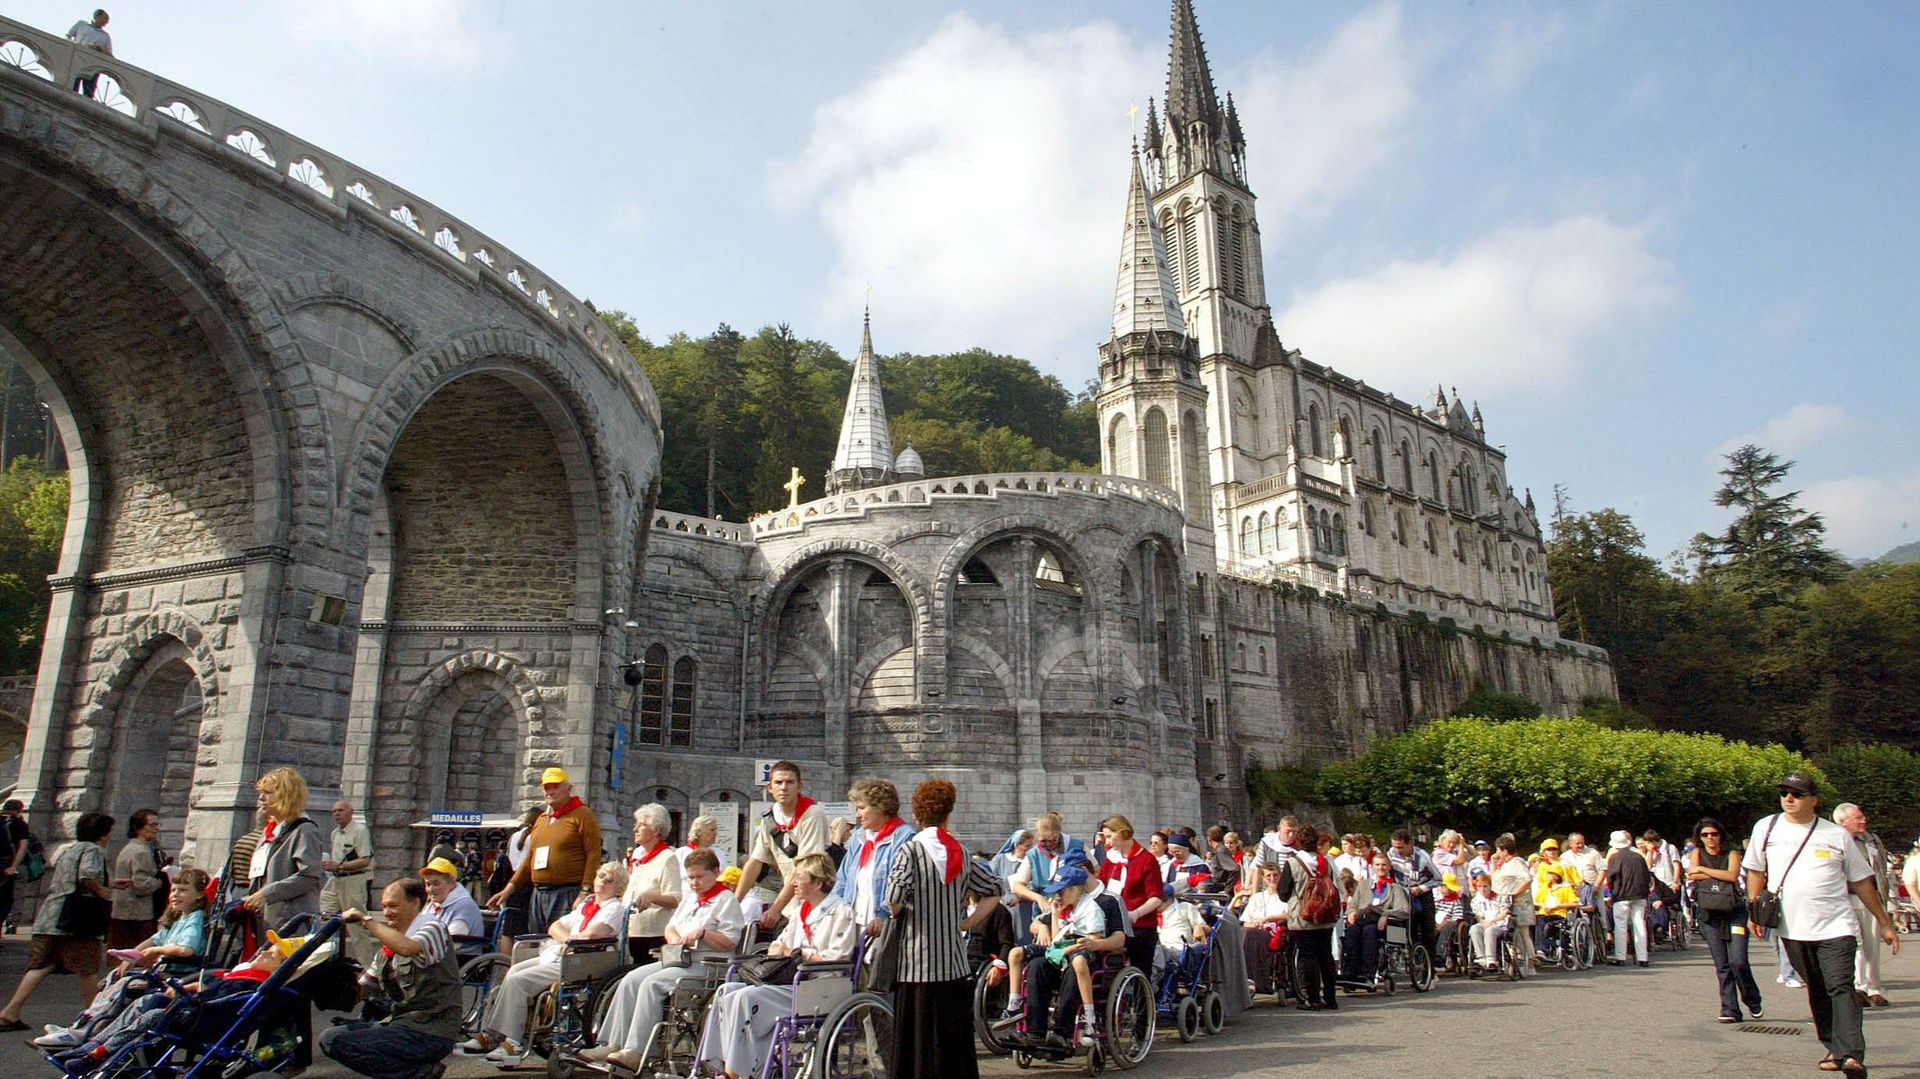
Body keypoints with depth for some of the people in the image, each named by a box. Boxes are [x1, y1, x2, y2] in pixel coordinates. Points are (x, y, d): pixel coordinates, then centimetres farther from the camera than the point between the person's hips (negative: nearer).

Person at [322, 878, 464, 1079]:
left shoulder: (432, 927, -8)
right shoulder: (390, 943, 16)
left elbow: (406, 947, -32)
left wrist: (366, 920, -20)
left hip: (428, 1032, -9)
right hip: (399, 1023, 9)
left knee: (337, 1043, -16)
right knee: (328, 1037, 2)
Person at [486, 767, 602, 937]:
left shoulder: (581, 815, -1)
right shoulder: (541, 820, 21)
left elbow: (594, 855, -10)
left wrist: (585, 892, -17)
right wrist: (509, 888, 17)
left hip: (569, 895, -7)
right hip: (539, 895, 7)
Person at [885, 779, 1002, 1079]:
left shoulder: (911, 849, -8)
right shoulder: (961, 852, 8)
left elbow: (895, 897, -21)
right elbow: (993, 891, 15)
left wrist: (892, 913, -1)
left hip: (917, 964, -4)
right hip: (955, 964, 5)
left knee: (918, 1041, 2)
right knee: (956, 1041, 12)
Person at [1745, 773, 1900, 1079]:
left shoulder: (1837, 835, 1)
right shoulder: (1766, 827, 3)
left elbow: (1861, 881, 9)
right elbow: (1756, 870, 13)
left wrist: (1885, 924, 10)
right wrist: (1753, 910, 9)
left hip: (1835, 926, -2)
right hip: (1792, 928, 2)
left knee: (1840, 987, -12)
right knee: (1816, 991, 11)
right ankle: (1834, 1048, 21)